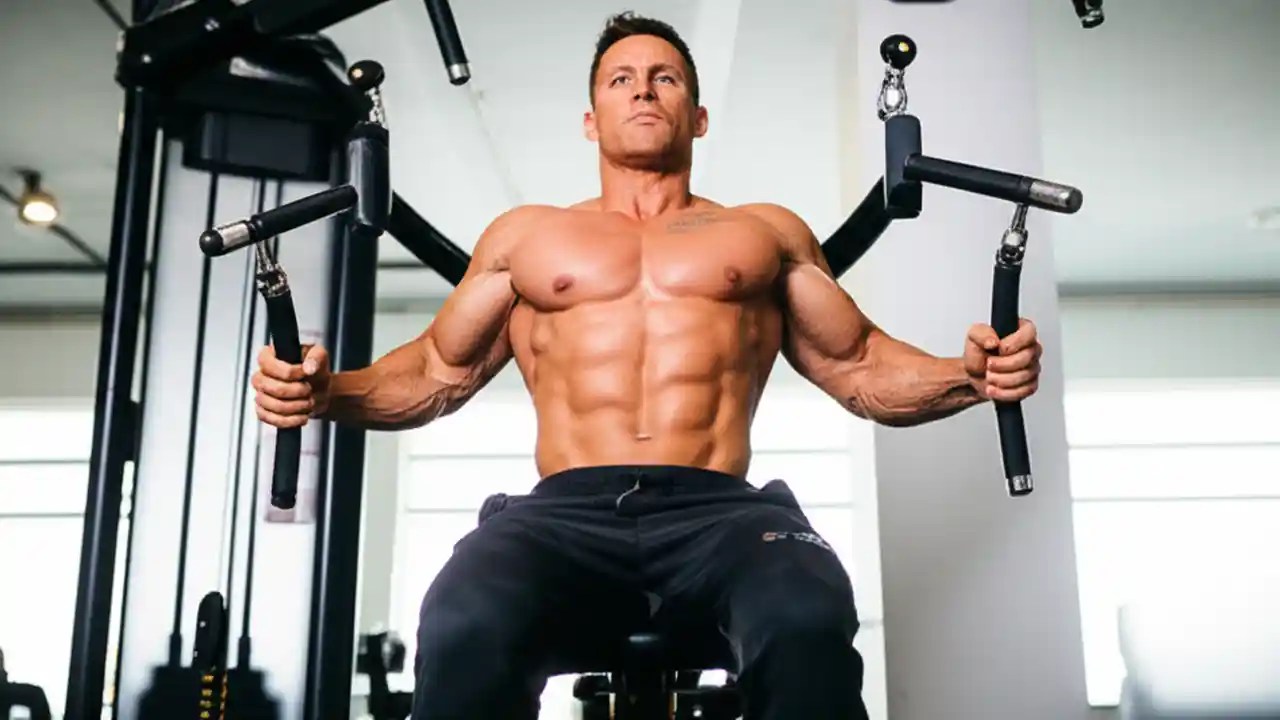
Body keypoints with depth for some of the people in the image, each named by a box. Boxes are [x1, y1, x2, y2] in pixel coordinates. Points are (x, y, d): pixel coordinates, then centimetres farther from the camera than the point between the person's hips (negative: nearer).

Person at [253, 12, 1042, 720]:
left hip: (717, 511, 0)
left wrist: (967, 373, 0)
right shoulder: (524, 233, 26)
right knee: (465, 632, -36)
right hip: (565, 511, 1)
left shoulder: (768, 230, 24)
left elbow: (861, 369, 22)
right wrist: (326, 391, 5)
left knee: (808, 624, -38)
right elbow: (438, 371, 26)